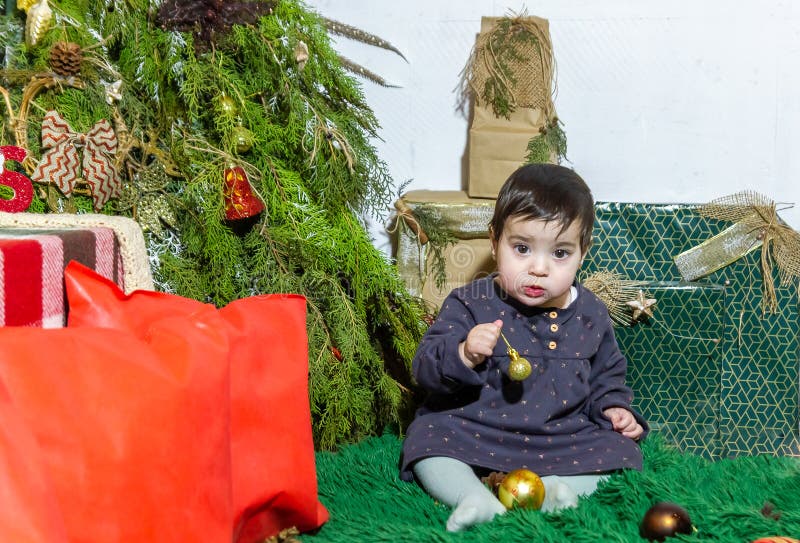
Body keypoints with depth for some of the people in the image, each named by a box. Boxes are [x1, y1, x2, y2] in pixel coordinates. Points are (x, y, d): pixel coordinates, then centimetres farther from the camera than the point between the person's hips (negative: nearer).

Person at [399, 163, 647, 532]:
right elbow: (425, 368, -13)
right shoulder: (470, 304, -8)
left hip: (561, 438, 2)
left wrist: (613, 406, 2)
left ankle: (552, 488, -32)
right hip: (472, 432, -2)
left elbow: (606, 374, 21)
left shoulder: (591, 315, 3)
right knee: (425, 437, -25)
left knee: (621, 452, -16)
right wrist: (464, 355, -32)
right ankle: (477, 499, -40)